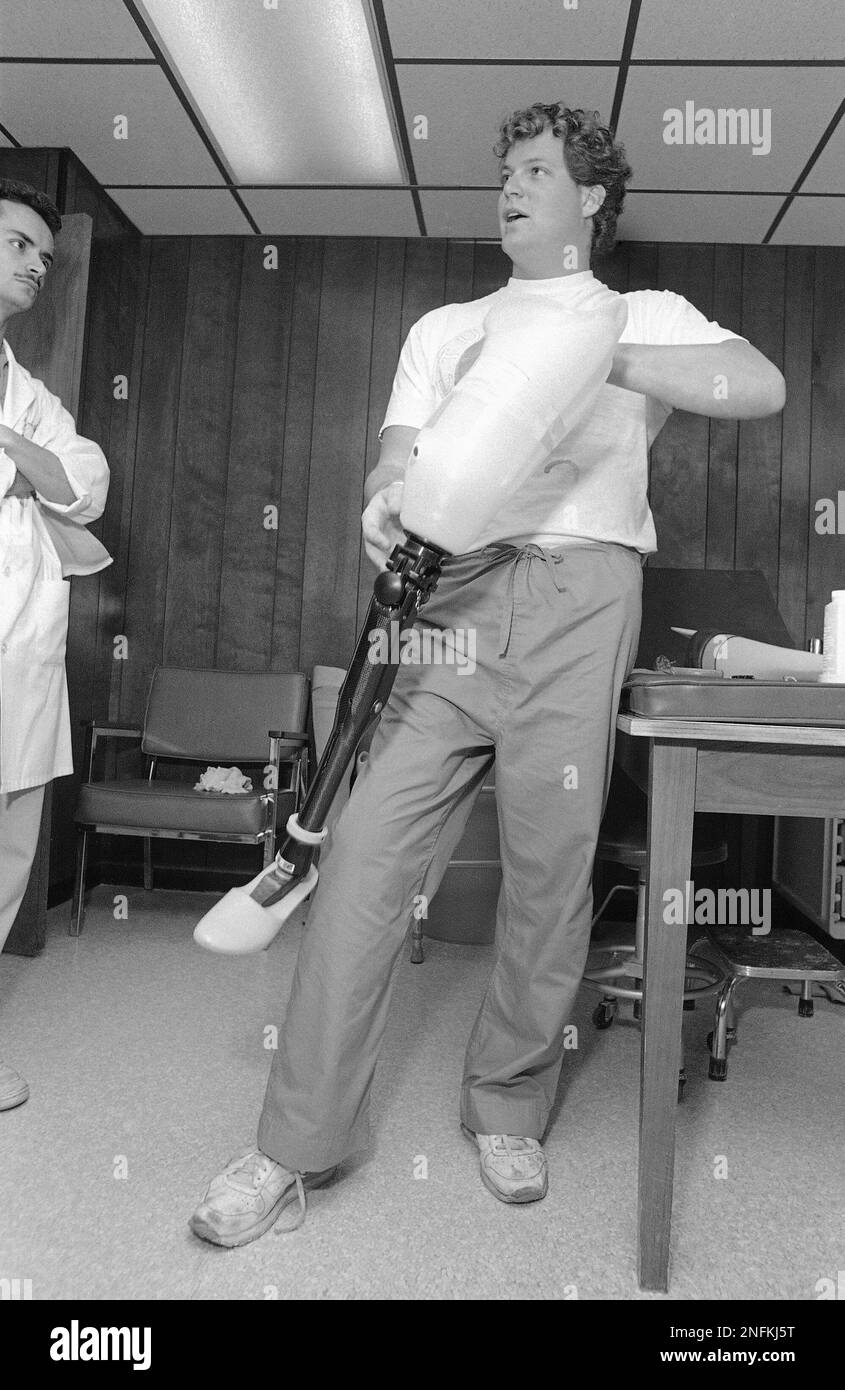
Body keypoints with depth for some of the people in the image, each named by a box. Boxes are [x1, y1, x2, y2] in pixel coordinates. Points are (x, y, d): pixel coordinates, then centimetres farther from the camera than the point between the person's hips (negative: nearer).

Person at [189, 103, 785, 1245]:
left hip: (578, 594, -2)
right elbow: (401, 452, 12)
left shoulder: (645, 317, 18)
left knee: (552, 871, -2)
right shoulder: (444, 327, 27)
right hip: (457, 598, 2)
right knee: (367, 854, -7)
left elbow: (762, 386, -2)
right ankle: (300, 1142, 2)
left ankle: (508, 1108, 20)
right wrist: (389, 498, -13)